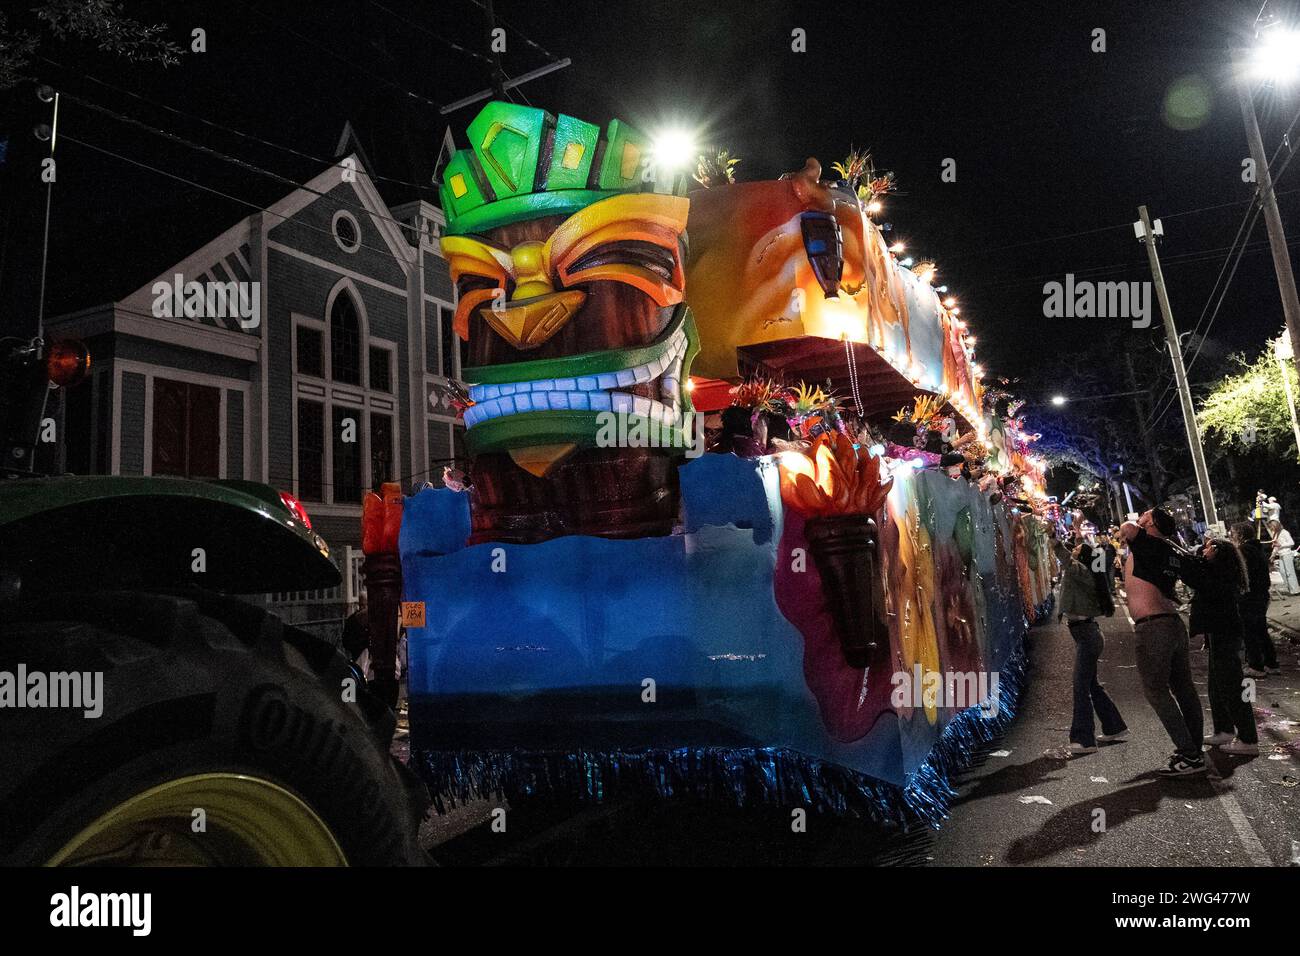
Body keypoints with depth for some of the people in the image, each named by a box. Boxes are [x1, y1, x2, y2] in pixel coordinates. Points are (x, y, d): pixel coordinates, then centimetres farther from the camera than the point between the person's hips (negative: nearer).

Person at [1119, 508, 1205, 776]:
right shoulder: (1172, 554, 16)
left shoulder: (1148, 545, -7)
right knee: (1184, 689, 12)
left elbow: (1127, 528, -22)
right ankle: (1194, 750, 20)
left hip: (1152, 628, -9)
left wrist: (1131, 527, 1)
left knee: (1156, 691, -4)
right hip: (1175, 624, 9)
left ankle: (1189, 755, -5)